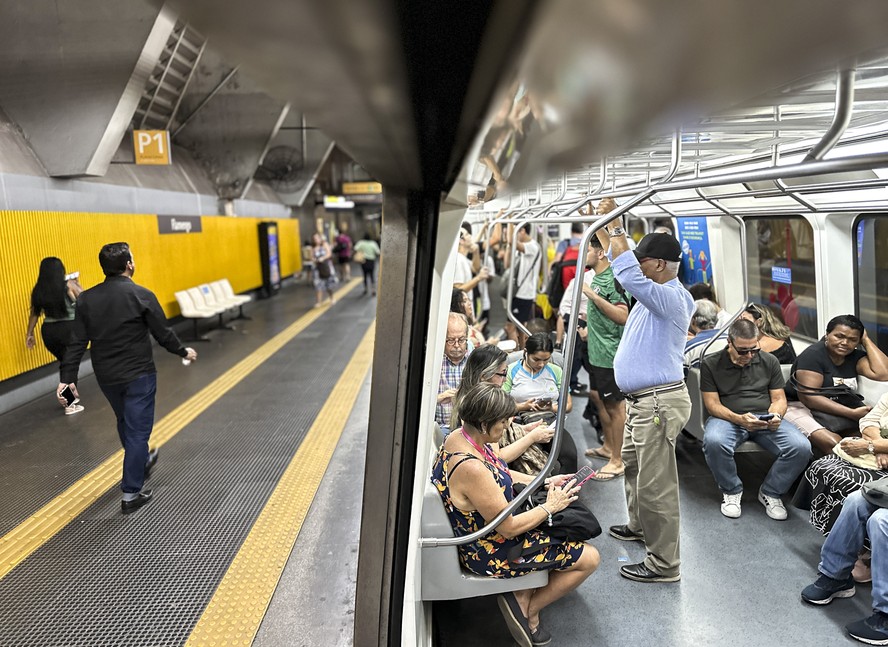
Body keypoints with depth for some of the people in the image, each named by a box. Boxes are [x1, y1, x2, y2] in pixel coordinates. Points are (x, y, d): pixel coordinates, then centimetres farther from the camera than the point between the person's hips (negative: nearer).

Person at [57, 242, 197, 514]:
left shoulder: (86, 298, -2)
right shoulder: (142, 296, -15)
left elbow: (77, 342, -3)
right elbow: (163, 334, -8)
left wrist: (67, 377, -1)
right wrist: (184, 352, 8)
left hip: (106, 377, 6)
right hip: (138, 375, -5)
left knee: (125, 422, 26)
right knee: (137, 431, 2)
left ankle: (141, 462, 50)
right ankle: (131, 495, 6)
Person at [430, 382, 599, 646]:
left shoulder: (461, 436, -8)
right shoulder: (471, 468, -37)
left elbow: (503, 475, 10)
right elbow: (508, 528, -26)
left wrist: (545, 482, 2)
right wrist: (550, 506, -12)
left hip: (477, 533, 9)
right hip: (490, 552, -9)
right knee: (589, 558, 2)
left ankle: (524, 594, 19)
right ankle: (527, 610, 14)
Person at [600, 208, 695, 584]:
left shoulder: (670, 297, -19)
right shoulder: (656, 292, 11)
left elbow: (630, 278, -37)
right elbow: (618, 257, 22)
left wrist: (614, 230, -28)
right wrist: (603, 229, 14)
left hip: (658, 403, -11)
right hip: (642, 400, 11)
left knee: (655, 484, -4)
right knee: (633, 465, 27)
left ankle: (663, 564, 8)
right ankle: (641, 527, 46)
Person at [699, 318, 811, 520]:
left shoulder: (769, 361, 12)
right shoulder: (711, 364, 2)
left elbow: (779, 398, 12)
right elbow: (712, 404, -3)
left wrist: (776, 415, -12)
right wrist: (738, 419, -22)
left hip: (765, 419, 3)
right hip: (728, 418, -3)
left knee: (801, 447, -25)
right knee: (713, 442, -38)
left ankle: (770, 492, 2)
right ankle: (732, 490, -7)